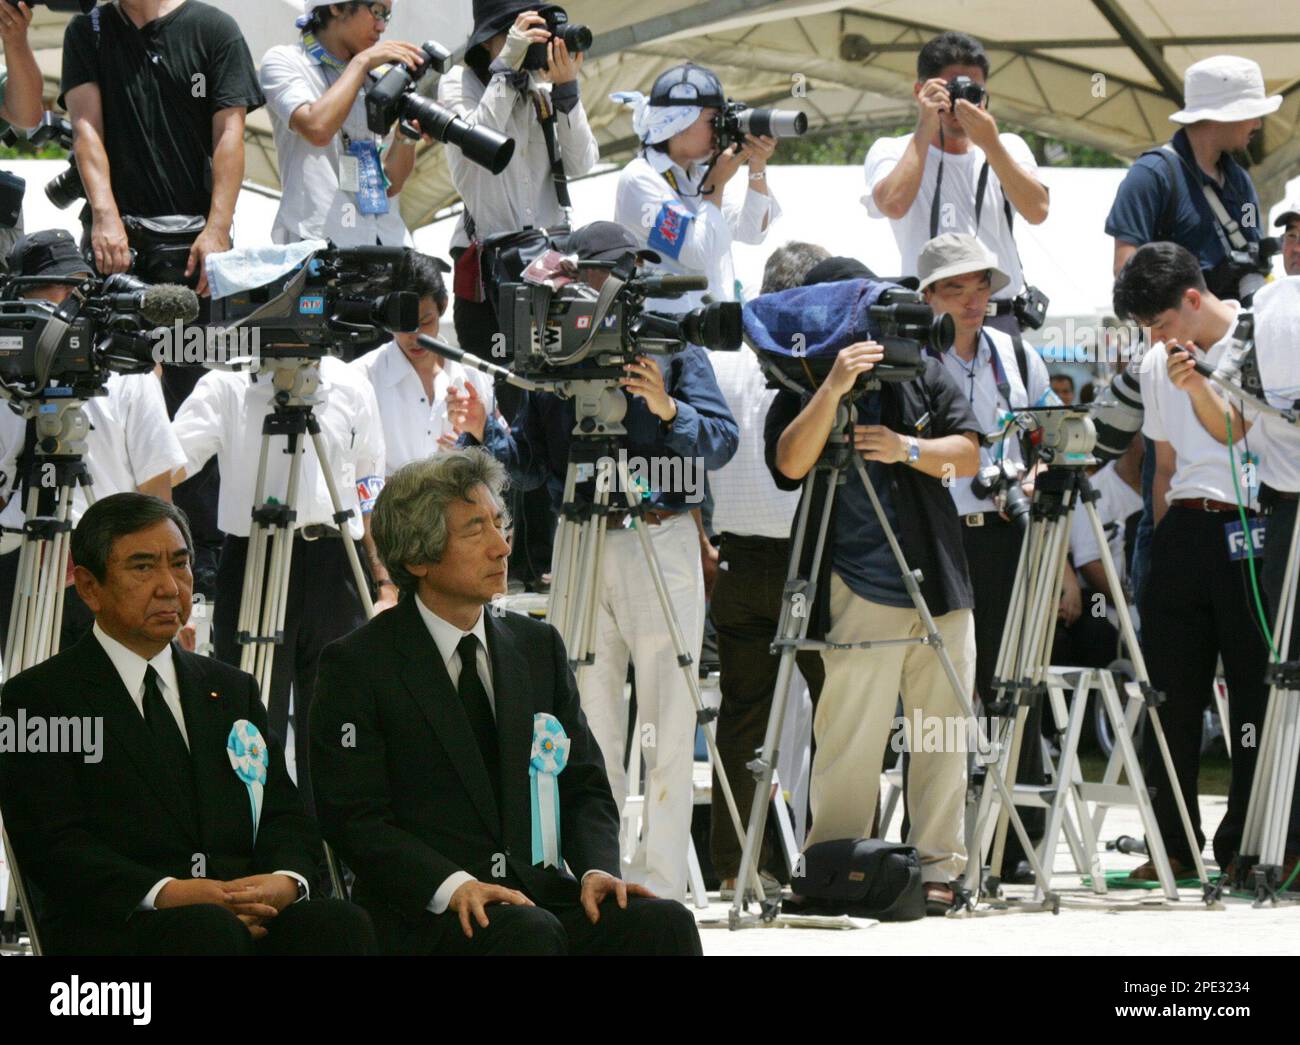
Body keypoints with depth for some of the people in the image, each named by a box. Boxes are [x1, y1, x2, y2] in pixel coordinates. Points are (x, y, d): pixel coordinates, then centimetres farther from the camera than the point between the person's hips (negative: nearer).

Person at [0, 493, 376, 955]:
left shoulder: (232, 690, 25)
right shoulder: (40, 697, 7)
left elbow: (284, 814, 18)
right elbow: (50, 843, -4)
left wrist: (286, 879, -8)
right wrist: (165, 893, -20)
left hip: (255, 917, 5)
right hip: (114, 929, -5)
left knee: (340, 923, -28)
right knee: (209, 929, -39)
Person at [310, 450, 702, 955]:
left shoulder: (538, 647, 16)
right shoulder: (358, 665, -1)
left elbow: (584, 786, 17)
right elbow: (353, 817, -8)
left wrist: (597, 870, -5)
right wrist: (451, 885, -23)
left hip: (542, 898, 5)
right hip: (424, 912, -5)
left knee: (662, 922, -23)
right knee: (530, 932, -36)